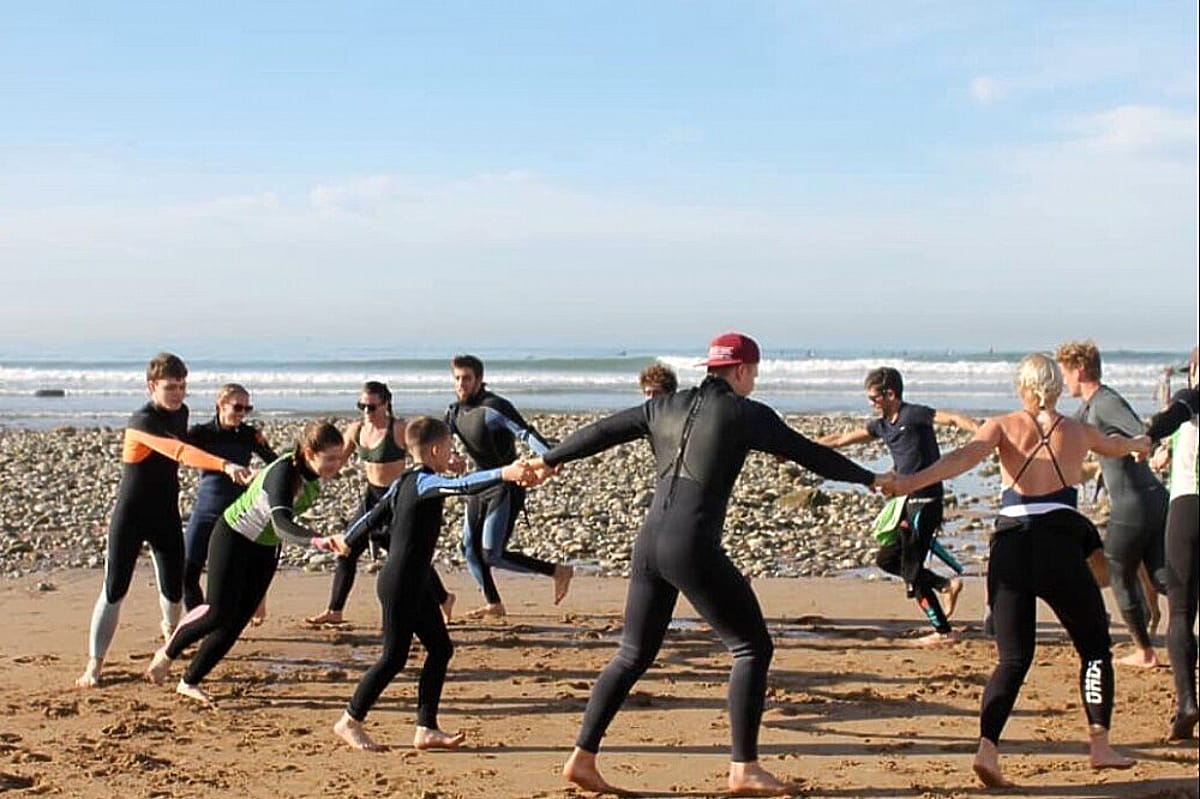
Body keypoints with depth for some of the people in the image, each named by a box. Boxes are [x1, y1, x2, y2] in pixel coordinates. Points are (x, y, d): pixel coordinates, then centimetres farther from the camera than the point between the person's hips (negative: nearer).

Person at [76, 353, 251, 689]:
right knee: (114, 590, -5)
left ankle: (171, 631, 38)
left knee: (173, 589, 8)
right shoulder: (142, 421, -23)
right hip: (130, 516, -6)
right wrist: (225, 466, -51)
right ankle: (94, 664, 4)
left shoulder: (180, 413, 1)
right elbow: (179, 453, -39)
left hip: (167, 516, 6)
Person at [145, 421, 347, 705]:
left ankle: (190, 682, 17)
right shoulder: (283, 473, -36)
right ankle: (168, 652, 20)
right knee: (220, 613, -7)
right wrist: (317, 541, -68)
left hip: (266, 549, 7)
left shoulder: (313, 473, -13)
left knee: (237, 621, 4)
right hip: (233, 538, -7)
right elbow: (281, 524, -53)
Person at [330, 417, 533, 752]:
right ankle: (350, 722, 13)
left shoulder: (404, 482, 12)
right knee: (394, 658, 0)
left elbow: (374, 516, 20)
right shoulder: (423, 483, -17)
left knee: (440, 648, 8)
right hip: (399, 585, -10)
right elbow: (461, 486, -35)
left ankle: (426, 729, 10)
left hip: (416, 585, 10)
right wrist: (503, 474, -44)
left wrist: (346, 541, 33)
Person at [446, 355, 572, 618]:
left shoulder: (494, 407, -21)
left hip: (506, 489, -8)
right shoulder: (455, 411, 5)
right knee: (470, 547, 10)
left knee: (492, 555, -12)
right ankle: (493, 604, 26)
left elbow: (526, 433, -33)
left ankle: (558, 571, 0)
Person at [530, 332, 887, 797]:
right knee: (752, 648, 5)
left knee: (634, 655, 17)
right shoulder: (745, 413, -1)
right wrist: (871, 480, 17)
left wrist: (549, 460, 35)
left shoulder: (665, 407, 15)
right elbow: (809, 454, 5)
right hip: (693, 549, -7)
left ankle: (582, 758, 15)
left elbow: (602, 432, 21)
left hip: (648, 544, 7)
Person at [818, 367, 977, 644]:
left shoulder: (914, 415, -10)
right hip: (907, 502, 9)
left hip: (925, 501, -9)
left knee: (911, 569, -5)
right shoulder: (882, 425, 14)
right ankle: (947, 584, 18)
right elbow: (841, 439, 21)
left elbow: (953, 419, -21)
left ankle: (943, 631, 5)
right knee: (886, 559, 12)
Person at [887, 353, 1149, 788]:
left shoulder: (1003, 426, 7)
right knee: (1095, 647, 19)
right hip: (1061, 547, 0)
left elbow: (964, 457, -13)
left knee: (1013, 659, 7)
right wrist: (1139, 444, 61)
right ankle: (1100, 745, 15)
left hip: (1010, 548, 1)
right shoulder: (1078, 431, 14)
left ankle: (987, 747, -12)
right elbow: (1115, 447, 37)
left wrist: (910, 482, -25)